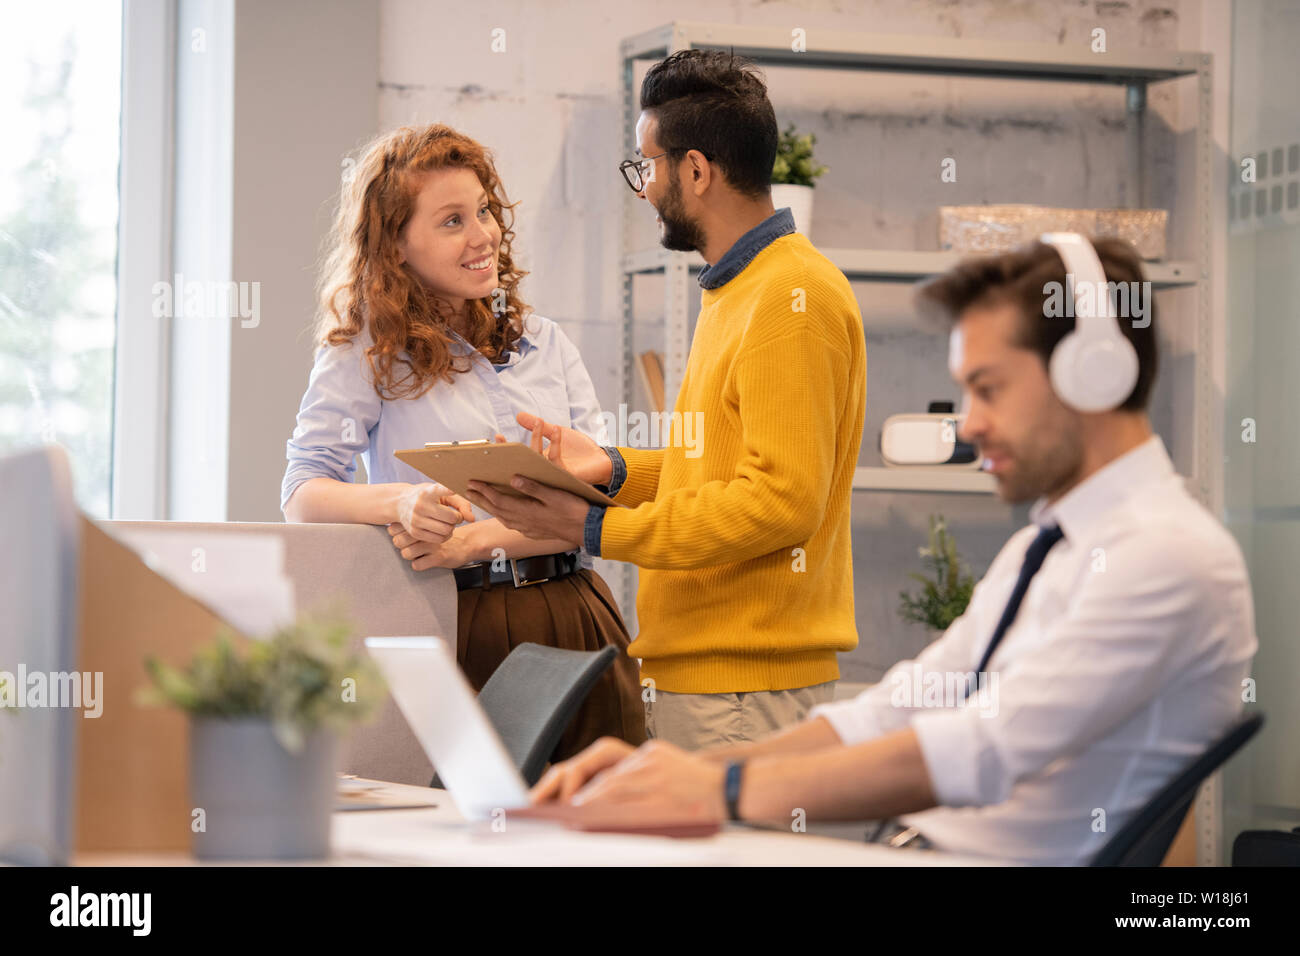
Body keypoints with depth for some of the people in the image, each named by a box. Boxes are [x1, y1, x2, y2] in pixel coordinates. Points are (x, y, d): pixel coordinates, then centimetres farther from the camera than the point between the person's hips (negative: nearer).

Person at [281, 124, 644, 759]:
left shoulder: (545, 344, 13)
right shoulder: (367, 354, 3)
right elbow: (303, 494, -6)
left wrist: (476, 538, -14)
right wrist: (402, 503, -27)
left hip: (576, 624, 3)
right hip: (453, 632, -3)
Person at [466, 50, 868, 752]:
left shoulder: (793, 299, -14)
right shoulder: (733, 291, 20)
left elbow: (781, 500, -21)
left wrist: (594, 528, -19)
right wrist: (616, 469, 9)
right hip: (691, 673, 10)